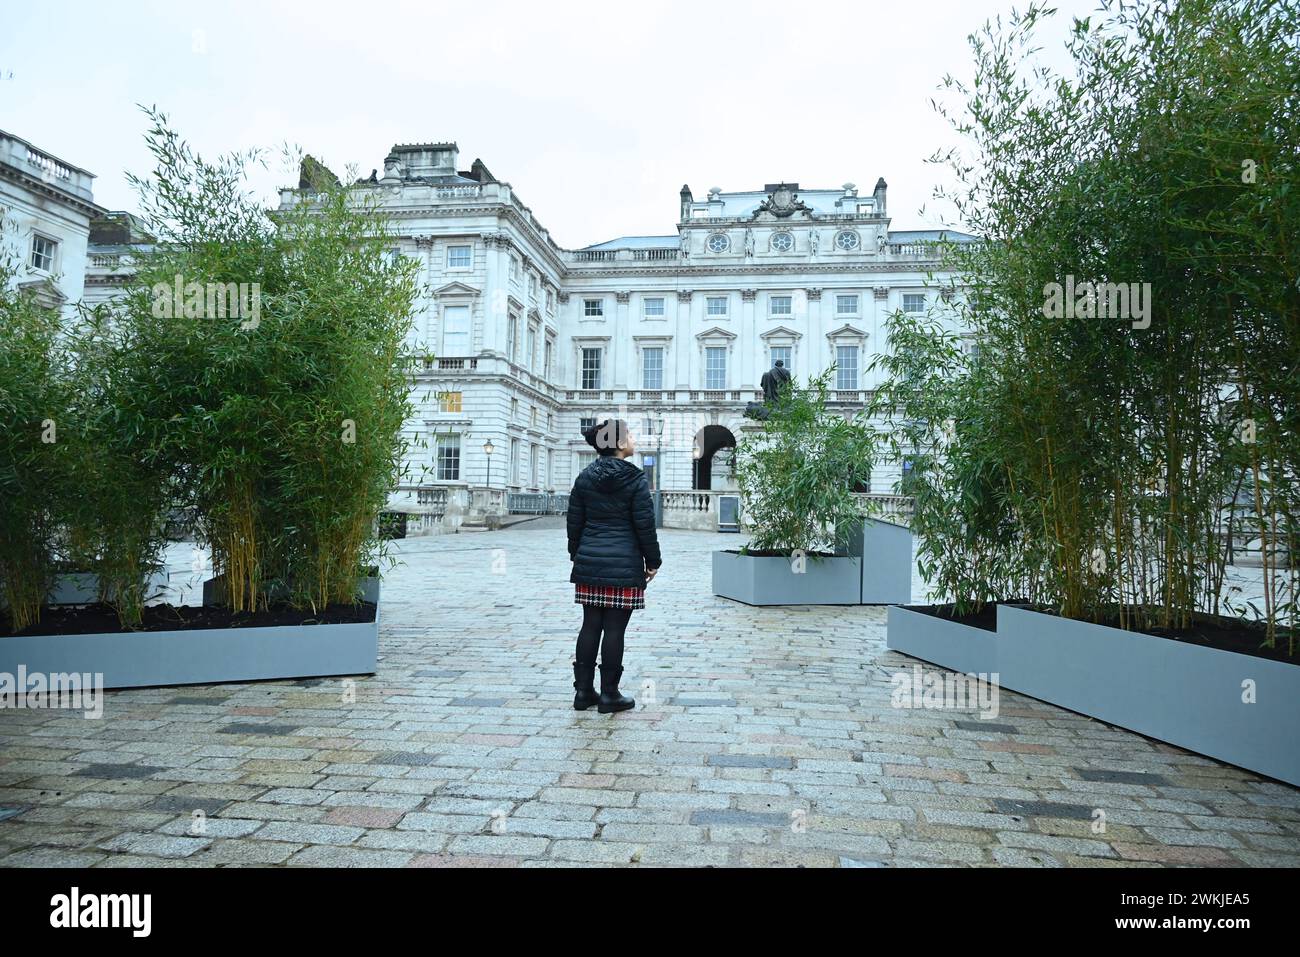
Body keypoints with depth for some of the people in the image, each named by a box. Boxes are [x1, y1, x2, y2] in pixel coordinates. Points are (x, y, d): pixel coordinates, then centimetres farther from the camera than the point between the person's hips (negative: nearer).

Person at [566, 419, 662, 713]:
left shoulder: (585, 478, 7)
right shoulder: (636, 479, -7)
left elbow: (574, 521, 11)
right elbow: (645, 525, -7)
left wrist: (576, 554, 22)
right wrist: (653, 561, 3)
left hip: (589, 563, 5)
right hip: (624, 566, -5)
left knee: (590, 625, 10)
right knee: (614, 628, 0)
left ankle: (583, 690, 15)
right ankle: (609, 694, 7)